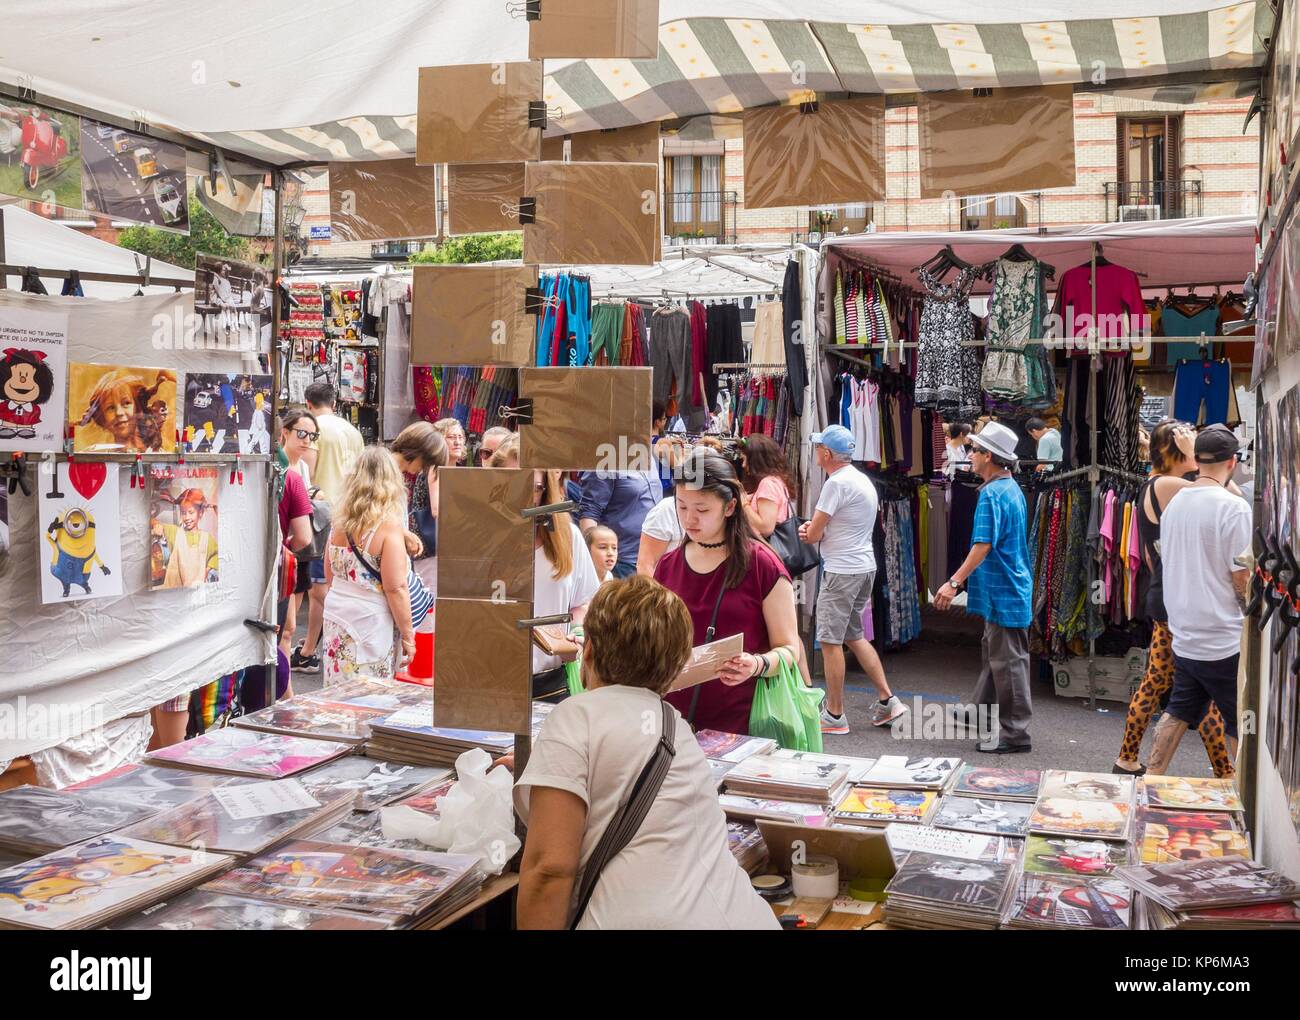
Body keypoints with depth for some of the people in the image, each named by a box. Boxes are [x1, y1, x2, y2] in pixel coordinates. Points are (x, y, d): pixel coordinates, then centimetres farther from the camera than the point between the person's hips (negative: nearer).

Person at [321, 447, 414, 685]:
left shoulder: (340, 519, 4)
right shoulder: (389, 525, -14)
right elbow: (395, 588, -15)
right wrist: (407, 635, -7)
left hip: (335, 618, 6)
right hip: (371, 622, -6)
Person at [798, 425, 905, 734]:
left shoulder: (836, 483, -17)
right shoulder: (862, 479, 14)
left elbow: (812, 536, -15)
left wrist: (810, 531, 9)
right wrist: (814, 529, 1)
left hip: (842, 570, -10)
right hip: (865, 566, 10)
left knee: (830, 641, -1)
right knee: (855, 636, 18)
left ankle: (834, 715, 5)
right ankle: (887, 700, 17)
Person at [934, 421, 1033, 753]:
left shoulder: (992, 494, -18)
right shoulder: (1012, 488, 13)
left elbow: (983, 545, -26)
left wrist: (954, 582, -25)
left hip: (1003, 590, -10)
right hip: (1008, 588, 10)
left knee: (1007, 662, -4)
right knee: (993, 655, 19)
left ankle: (1015, 734, 2)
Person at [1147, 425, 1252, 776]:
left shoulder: (1175, 502, 6)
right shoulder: (1233, 507, -15)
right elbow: (1242, 579, -15)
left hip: (1183, 637, 7)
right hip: (1223, 642, -7)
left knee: (1177, 713, 16)